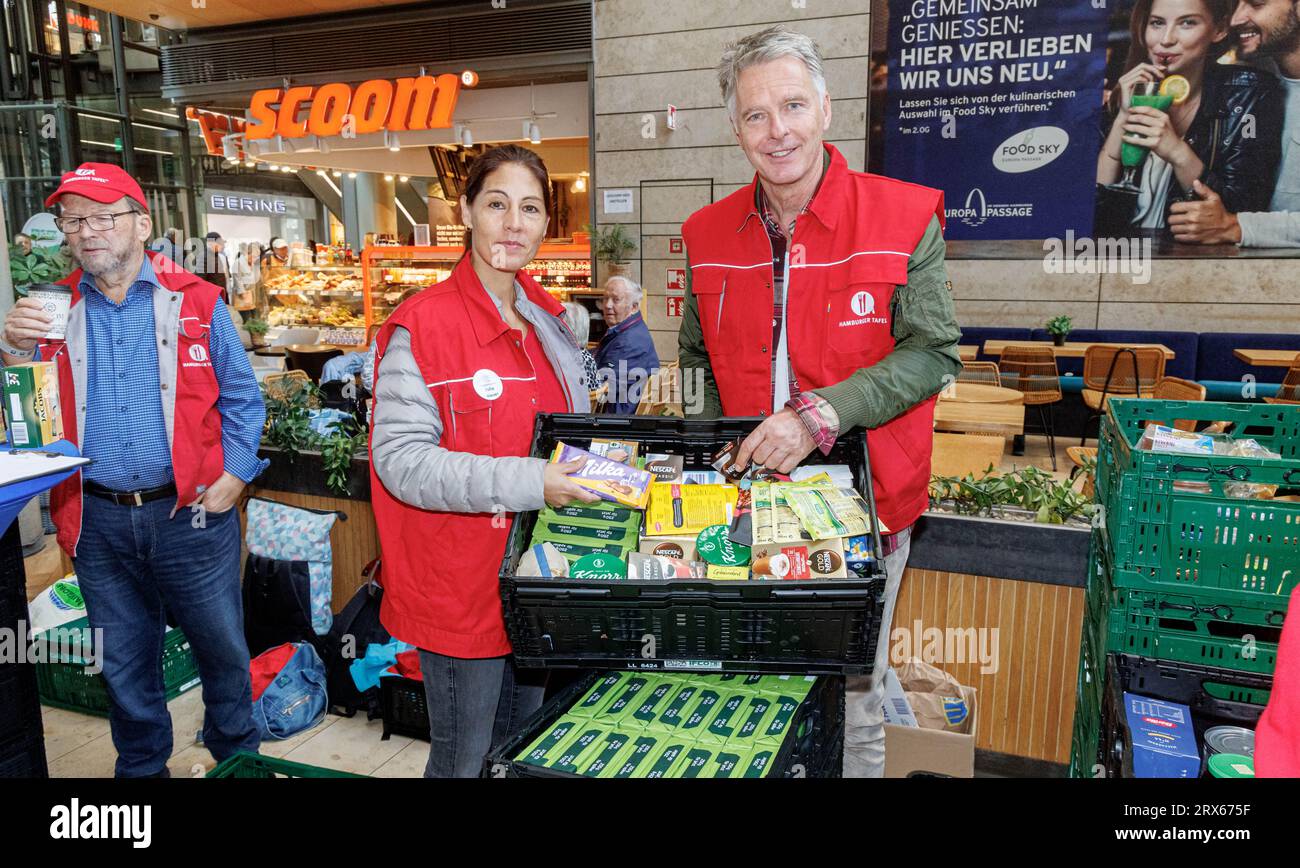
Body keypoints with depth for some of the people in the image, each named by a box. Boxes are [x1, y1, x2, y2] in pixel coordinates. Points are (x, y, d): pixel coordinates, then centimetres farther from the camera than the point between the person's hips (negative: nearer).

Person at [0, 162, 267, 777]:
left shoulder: (196, 301, 0)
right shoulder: (52, 310, 7)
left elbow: (240, 397, 2)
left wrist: (232, 478, -9)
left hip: (190, 512, -2)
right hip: (97, 519, 3)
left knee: (222, 649, 10)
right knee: (124, 664, 17)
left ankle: (237, 755, 34)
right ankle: (141, 766, 39)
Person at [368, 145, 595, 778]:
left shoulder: (548, 322, 8)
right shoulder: (422, 326, -14)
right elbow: (400, 458, -21)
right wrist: (526, 483, -27)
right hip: (460, 589, -7)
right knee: (465, 764, 11)